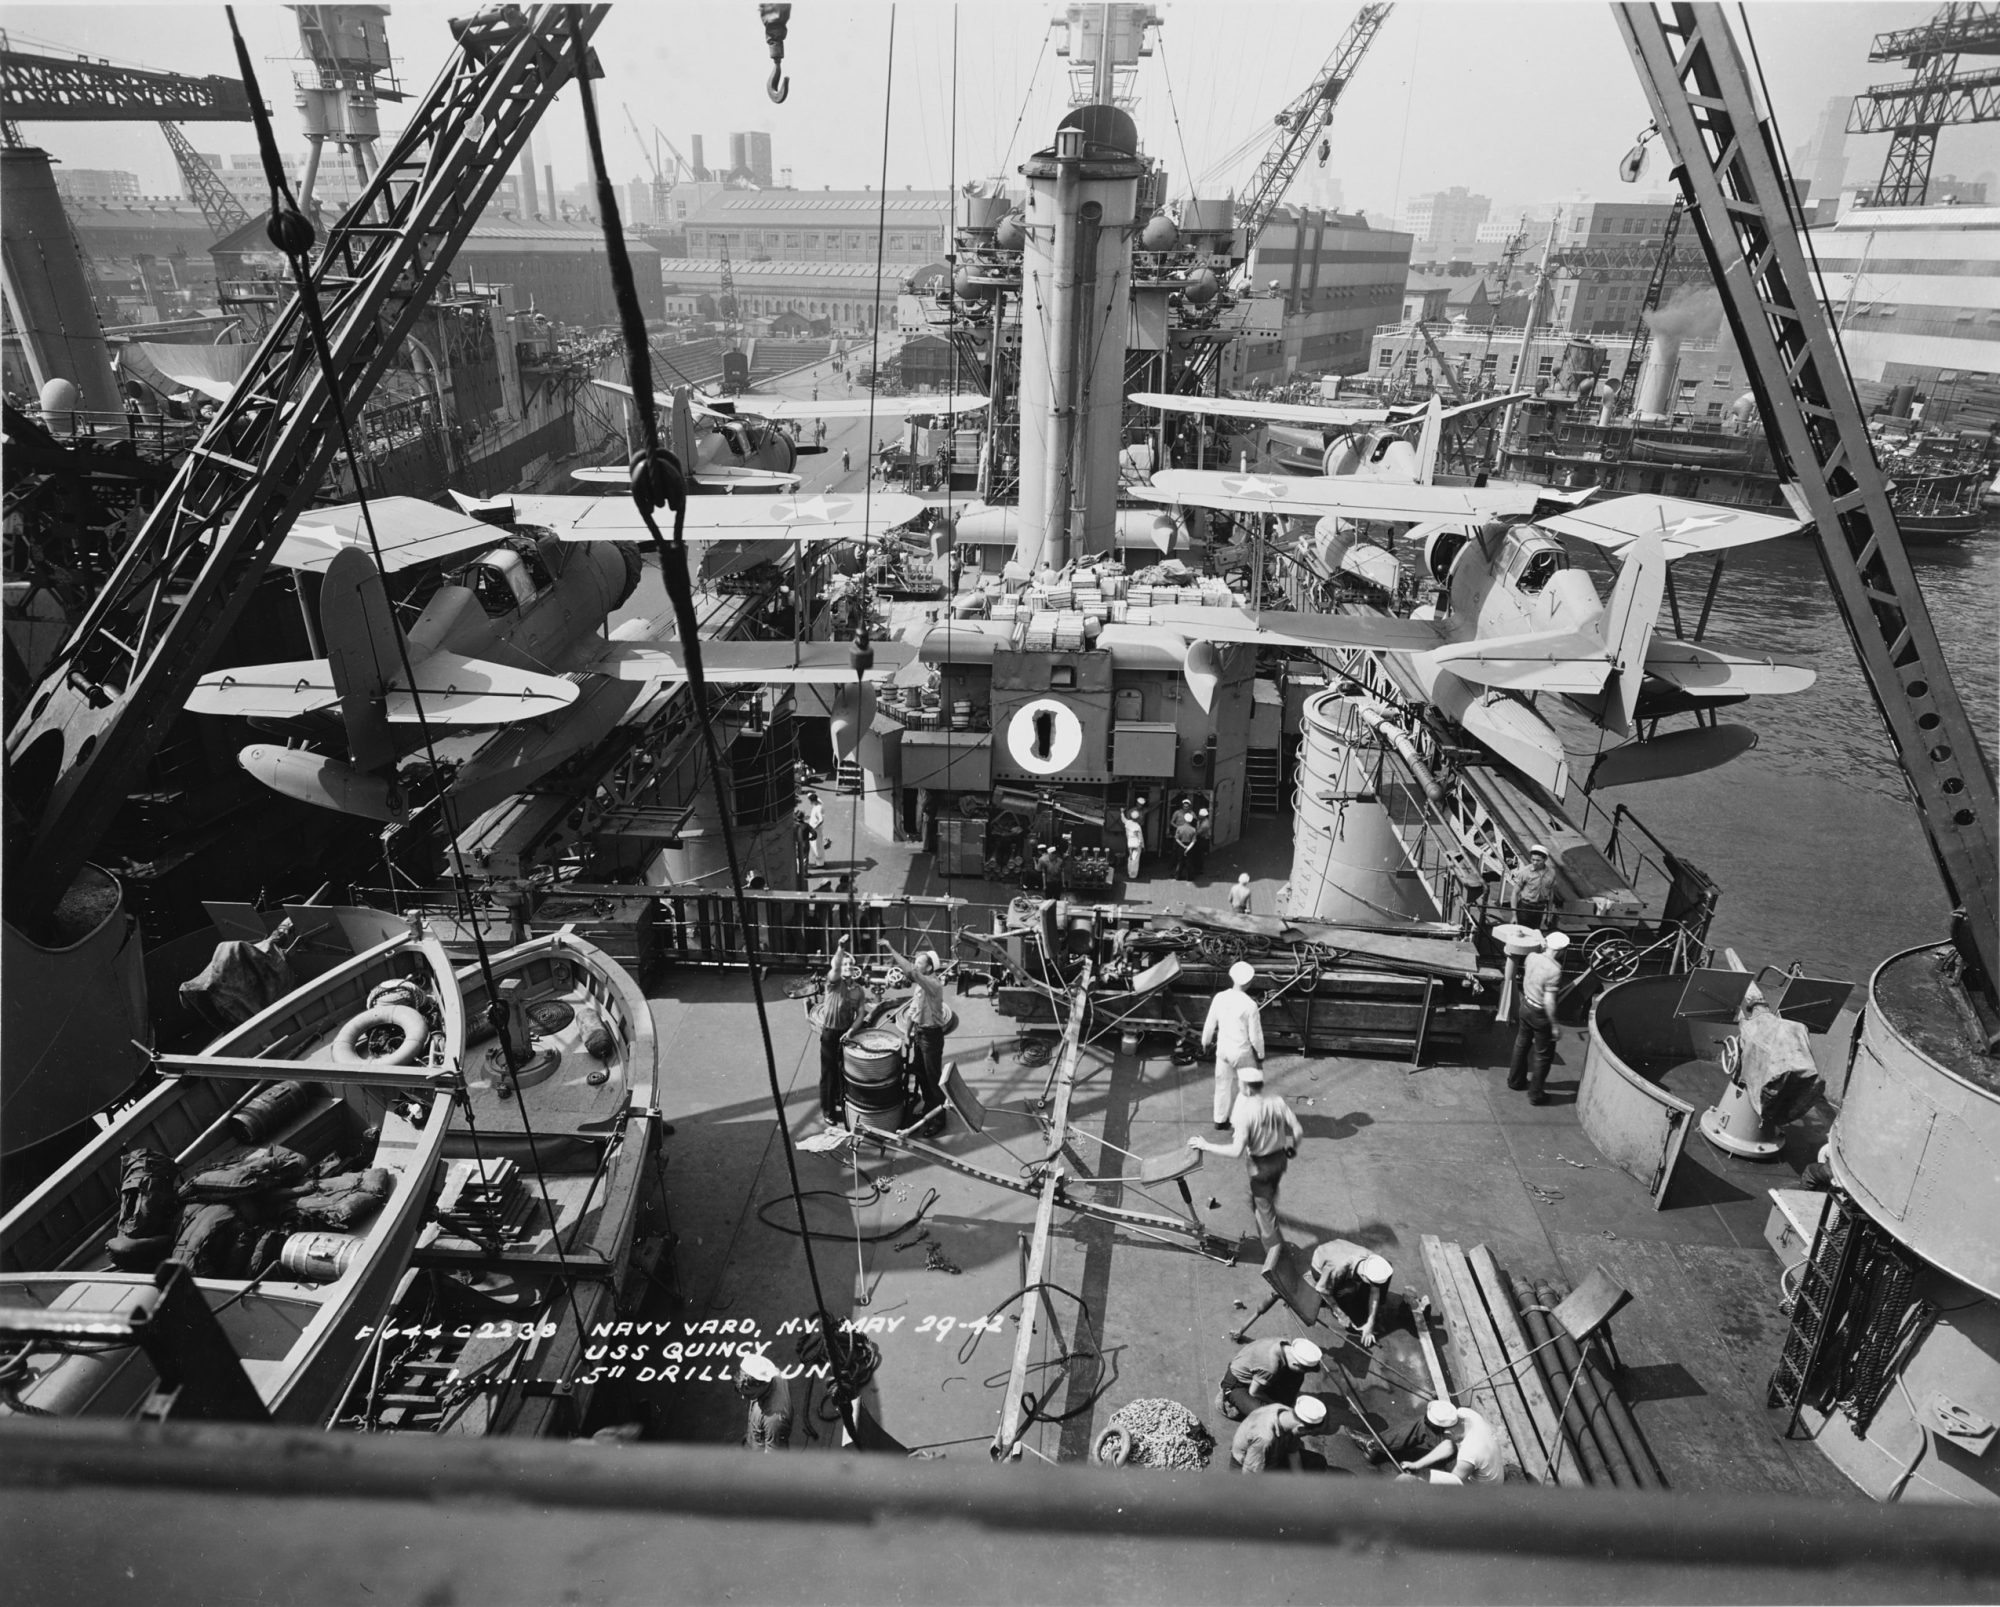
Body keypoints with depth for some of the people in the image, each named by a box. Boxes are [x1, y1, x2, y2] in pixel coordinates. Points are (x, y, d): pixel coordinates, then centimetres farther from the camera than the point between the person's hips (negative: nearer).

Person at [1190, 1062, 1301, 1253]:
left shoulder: (1246, 1112, -30)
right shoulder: (1277, 1101, -15)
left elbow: (1236, 1151, -32)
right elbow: (1298, 1131, -9)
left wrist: (1205, 1145, -24)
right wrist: (1292, 1148, 12)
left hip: (1260, 1164, -7)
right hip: (1280, 1158, 7)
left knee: (1263, 1206, 13)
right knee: (1270, 1196, 32)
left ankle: (1273, 1248, 19)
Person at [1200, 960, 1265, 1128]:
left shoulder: (1219, 998, -10)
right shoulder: (1250, 1004, -22)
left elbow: (1210, 1023, 2)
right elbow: (1255, 1034, -14)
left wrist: (1206, 1041, 20)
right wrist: (1260, 1054, 1)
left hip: (1223, 1049, 4)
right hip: (1243, 1052, -4)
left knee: (1223, 1083, 19)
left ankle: (1220, 1119, 31)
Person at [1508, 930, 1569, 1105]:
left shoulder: (1532, 957, -9)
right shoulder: (1554, 970, -28)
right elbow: (1549, 1001, -27)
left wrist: (1540, 946, 13)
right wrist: (1554, 1025, -18)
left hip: (1526, 1006, 7)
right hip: (1540, 1014, -7)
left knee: (1521, 1044, 25)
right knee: (1543, 1055, 9)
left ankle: (1515, 1080, 41)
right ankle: (1535, 1094, 16)